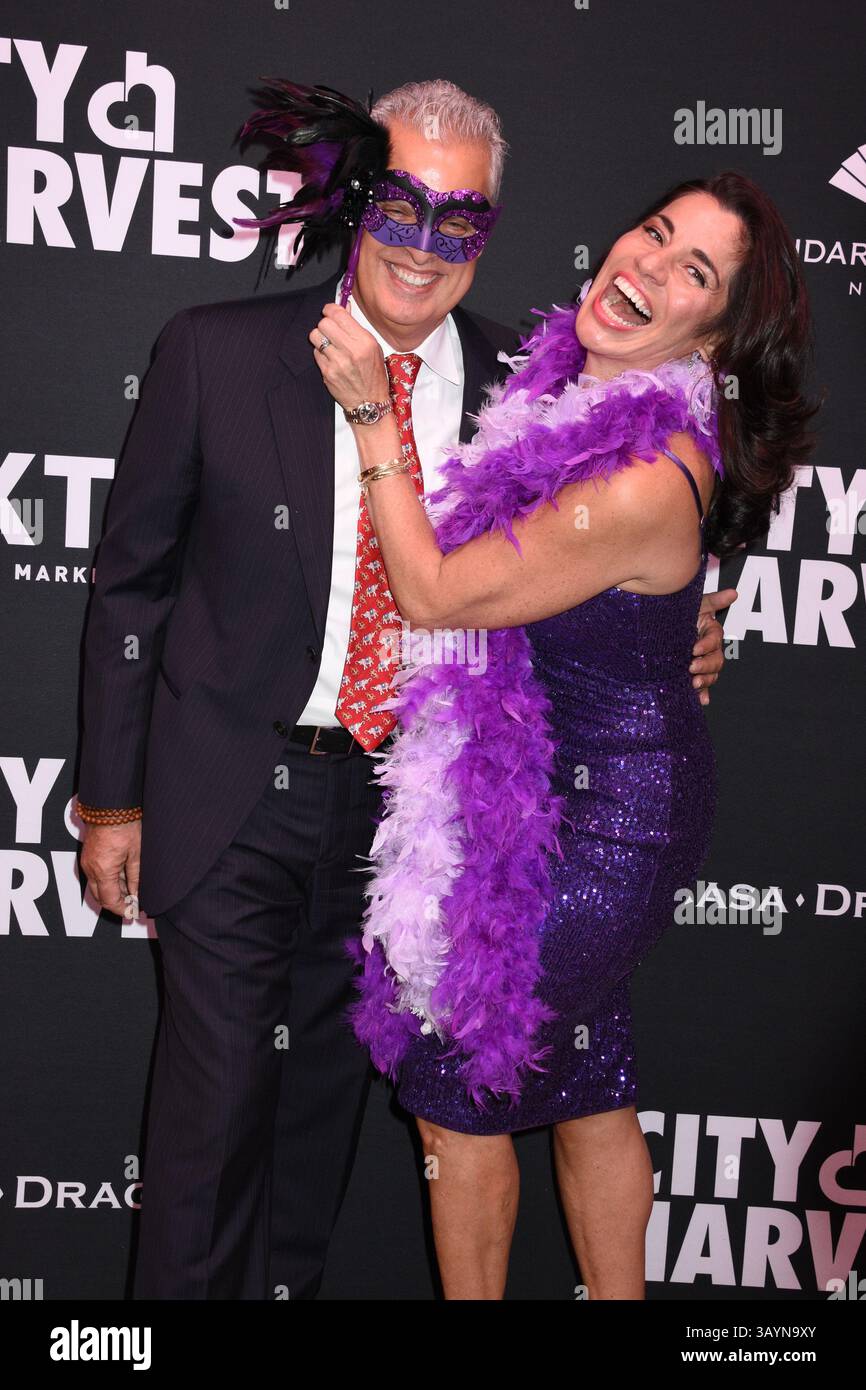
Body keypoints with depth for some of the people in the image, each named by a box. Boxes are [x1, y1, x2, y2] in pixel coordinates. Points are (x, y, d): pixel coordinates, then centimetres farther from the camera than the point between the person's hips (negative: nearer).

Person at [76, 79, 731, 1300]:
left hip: (404, 802, 3)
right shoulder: (217, 352, -9)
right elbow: (131, 584, -3)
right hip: (234, 796, -2)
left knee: (326, 1097, 18)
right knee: (214, 1105, 3)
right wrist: (112, 799, -3)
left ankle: (289, 1284, 39)